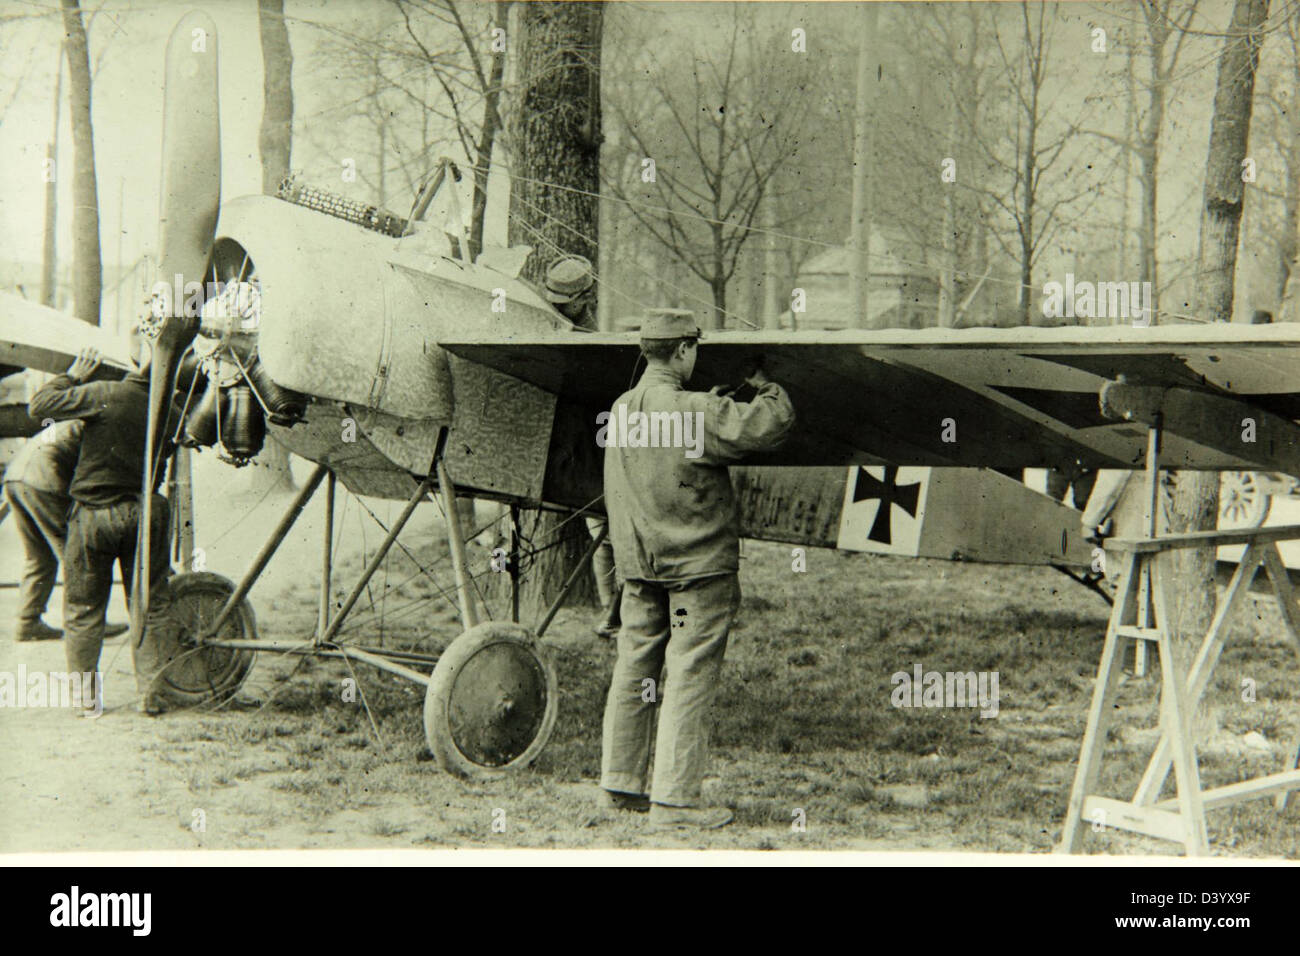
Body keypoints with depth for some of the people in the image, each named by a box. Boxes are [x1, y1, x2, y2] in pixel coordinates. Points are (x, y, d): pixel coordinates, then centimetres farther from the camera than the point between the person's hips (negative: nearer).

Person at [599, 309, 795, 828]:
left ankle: (620, 784, 21)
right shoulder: (695, 413, -17)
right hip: (697, 564, -7)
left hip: (638, 566, 7)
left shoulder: (621, 410, 5)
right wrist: (765, 388, 4)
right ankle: (674, 799, -2)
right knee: (689, 679, -3)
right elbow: (774, 422, -16)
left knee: (633, 670, 13)